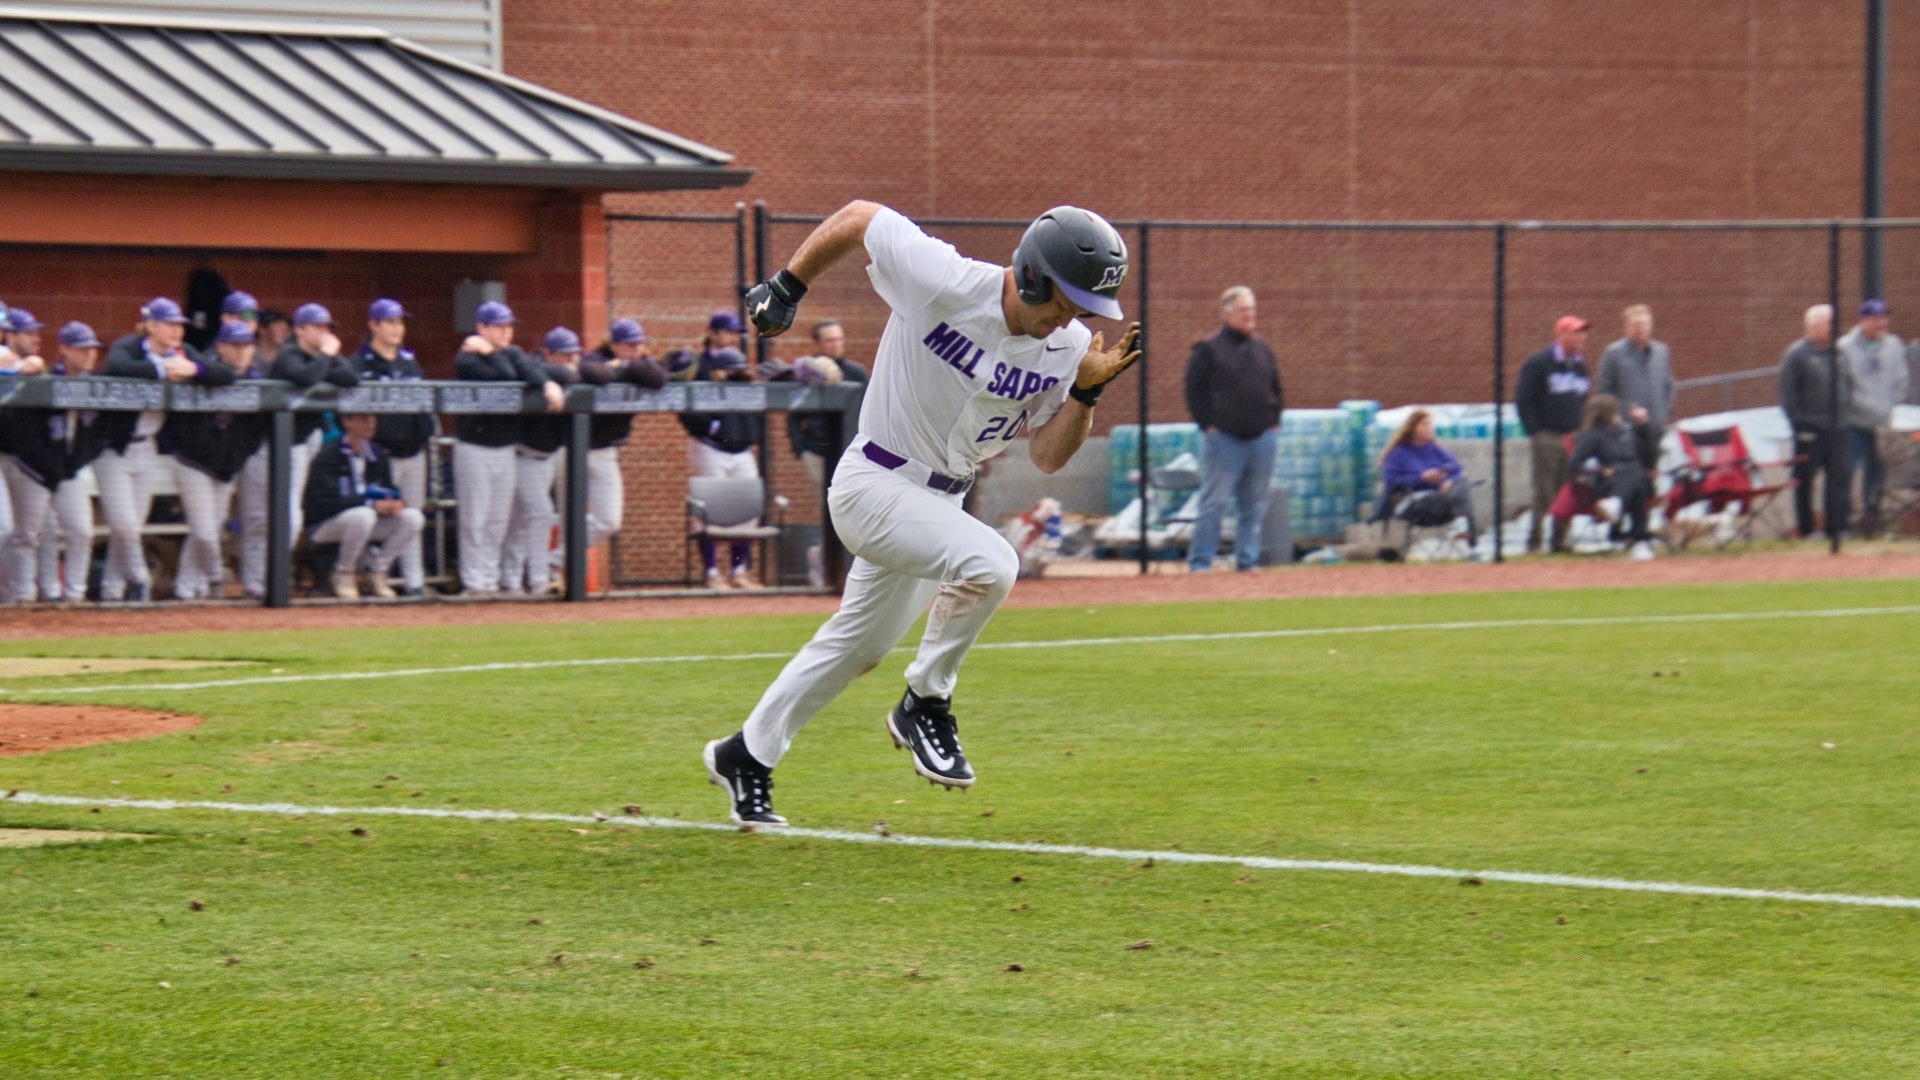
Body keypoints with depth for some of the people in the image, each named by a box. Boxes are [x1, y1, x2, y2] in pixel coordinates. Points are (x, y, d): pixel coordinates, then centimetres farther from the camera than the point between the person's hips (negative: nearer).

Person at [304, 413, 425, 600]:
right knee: (363, 515, -37)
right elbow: (327, 500, -25)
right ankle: (344, 574, -14)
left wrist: (395, 503, -17)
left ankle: (378, 572, -1)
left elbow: (390, 492, 10)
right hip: (324, 526, -6)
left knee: (413, 517, -12)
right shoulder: (328, 456, -15)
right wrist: (372, 505, -31)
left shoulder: (377, 455, 6)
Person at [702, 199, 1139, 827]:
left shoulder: (1067, 346, -7)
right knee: (989, 562, -30)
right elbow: (858, 218, -13)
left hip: (940, 500, 7)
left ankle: (745, 757, 36)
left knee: (859, 645, 19)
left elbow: (1048, 457, -3)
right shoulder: (943, 282, -24)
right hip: (875, 486, -7)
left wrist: (1087, 390, -18)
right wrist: (786, 288, -7)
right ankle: (924, 706, -10)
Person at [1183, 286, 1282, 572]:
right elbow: (1195, 390, -3)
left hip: (1262, 438, 5)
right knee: (1214, 502, -6)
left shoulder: (1262, 350, 16)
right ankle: (1199, 562, -2)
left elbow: (1276, 390, 22)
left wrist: (1274, 422, 10)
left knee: (1255, 505, 5)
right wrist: (1208, 425, -9)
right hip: (1223, 438, -5)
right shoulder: (1207, 349, -1)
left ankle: (1248, 560, 11)